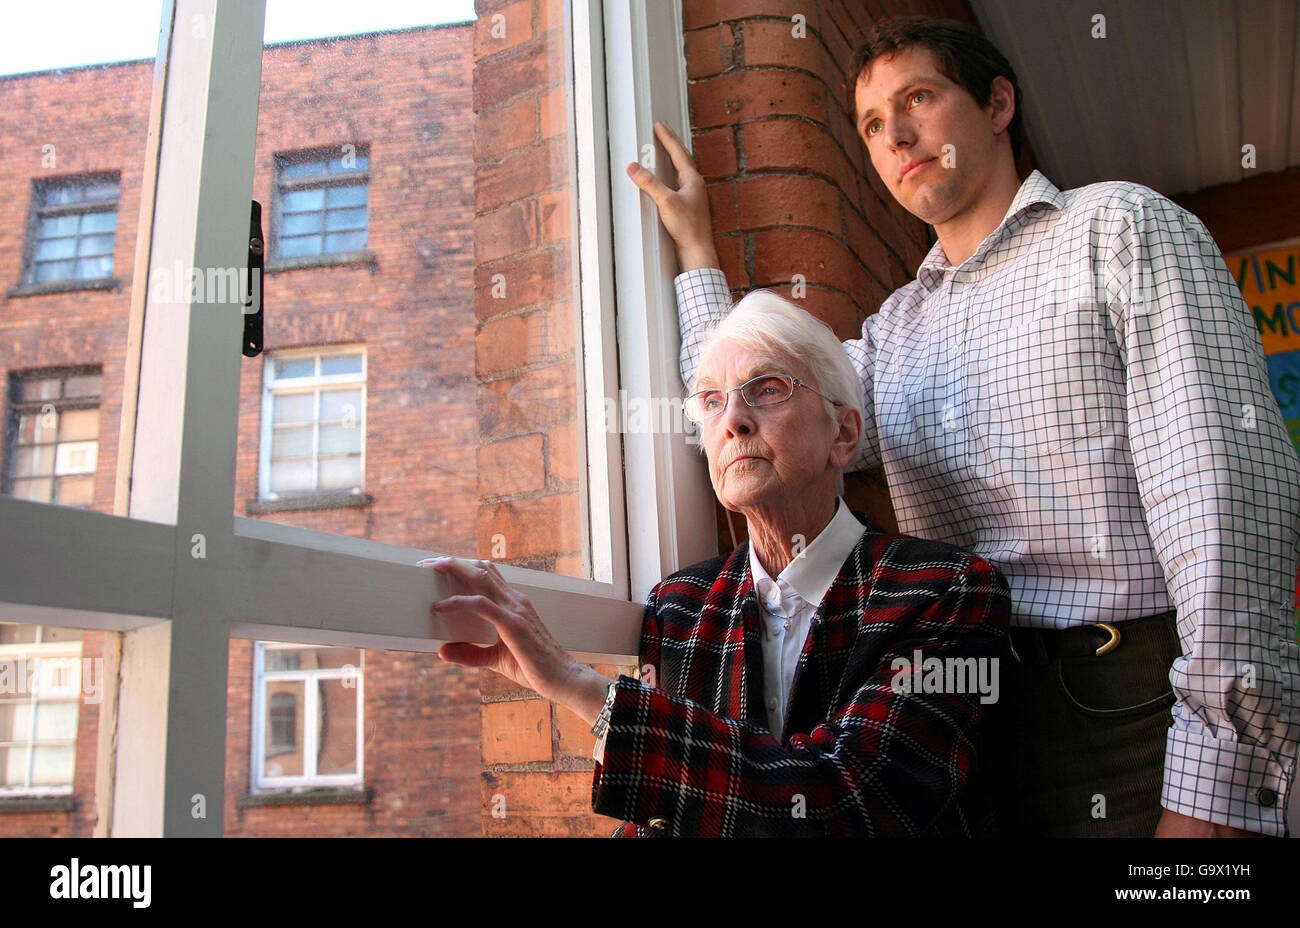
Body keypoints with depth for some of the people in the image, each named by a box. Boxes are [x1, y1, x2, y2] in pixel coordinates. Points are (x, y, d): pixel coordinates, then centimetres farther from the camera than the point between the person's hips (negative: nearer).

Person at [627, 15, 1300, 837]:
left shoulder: (1120, 228, -2)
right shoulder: (893, 331, 15)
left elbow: (1228, 491, -11)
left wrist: (1210, 792, -18)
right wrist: (697, 246, 15)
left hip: (1141, 707, -5)